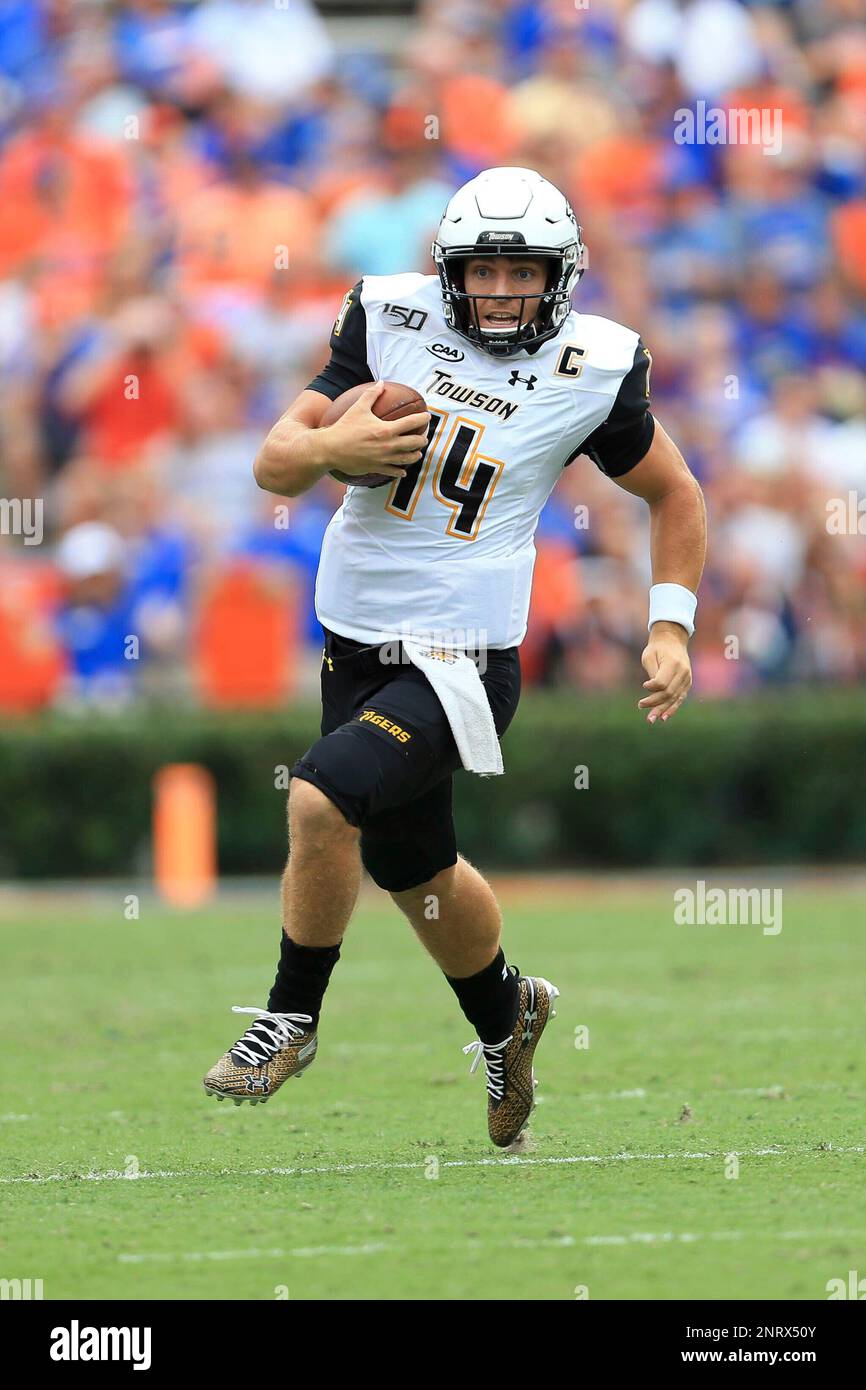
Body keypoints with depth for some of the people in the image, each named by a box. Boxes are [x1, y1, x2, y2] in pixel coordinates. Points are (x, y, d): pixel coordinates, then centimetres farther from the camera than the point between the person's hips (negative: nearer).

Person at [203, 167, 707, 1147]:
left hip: (461, 661, -5)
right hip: (358, 648, 5)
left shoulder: (589, 373, -6)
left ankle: (291, 1019, -3)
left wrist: (671, 627, 2)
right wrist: (331, 446, -23)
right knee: (414, 872, 18)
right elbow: (273, 465, -2)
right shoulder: (390, 322, -1)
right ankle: (505, 1013, 47)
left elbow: (673, 494, 10)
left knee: (321, 800, -24)